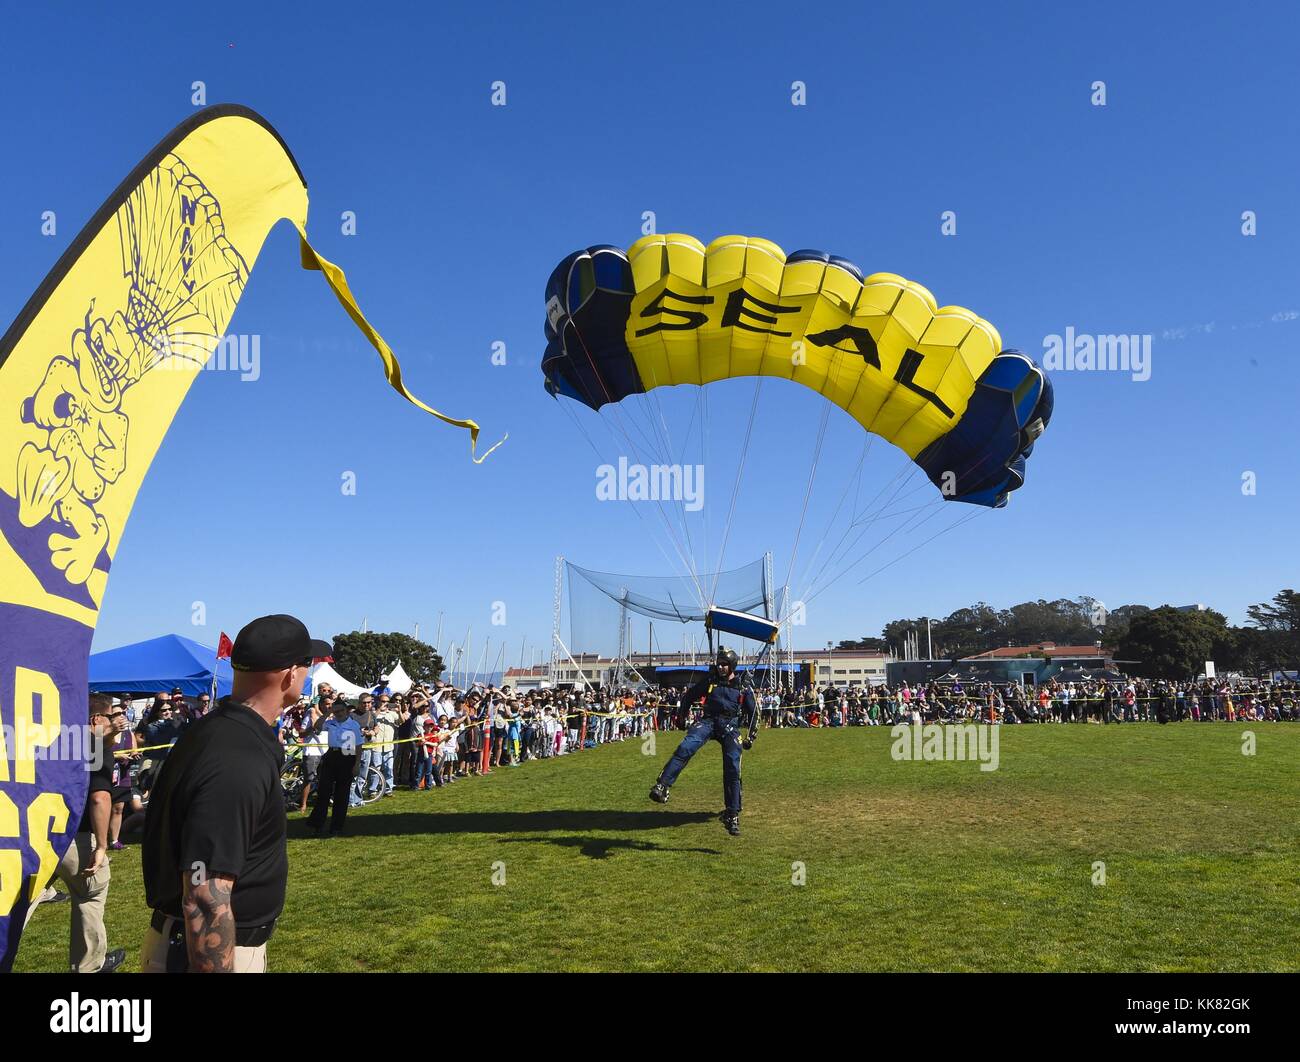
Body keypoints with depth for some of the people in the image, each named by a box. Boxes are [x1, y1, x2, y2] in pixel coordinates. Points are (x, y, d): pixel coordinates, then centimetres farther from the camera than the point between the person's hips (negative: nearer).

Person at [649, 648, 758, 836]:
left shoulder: (743, 688, 8)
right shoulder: (709, 681, 11)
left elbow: (753, 712, 14)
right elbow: (688, 696, 21)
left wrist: (751, 736, 6)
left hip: (731, 726, 0)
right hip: (709, 721, 0)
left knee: (732, 771, -7)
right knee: (685, 748, -27)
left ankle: (732, 815, 4)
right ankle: (662, 787, -36)